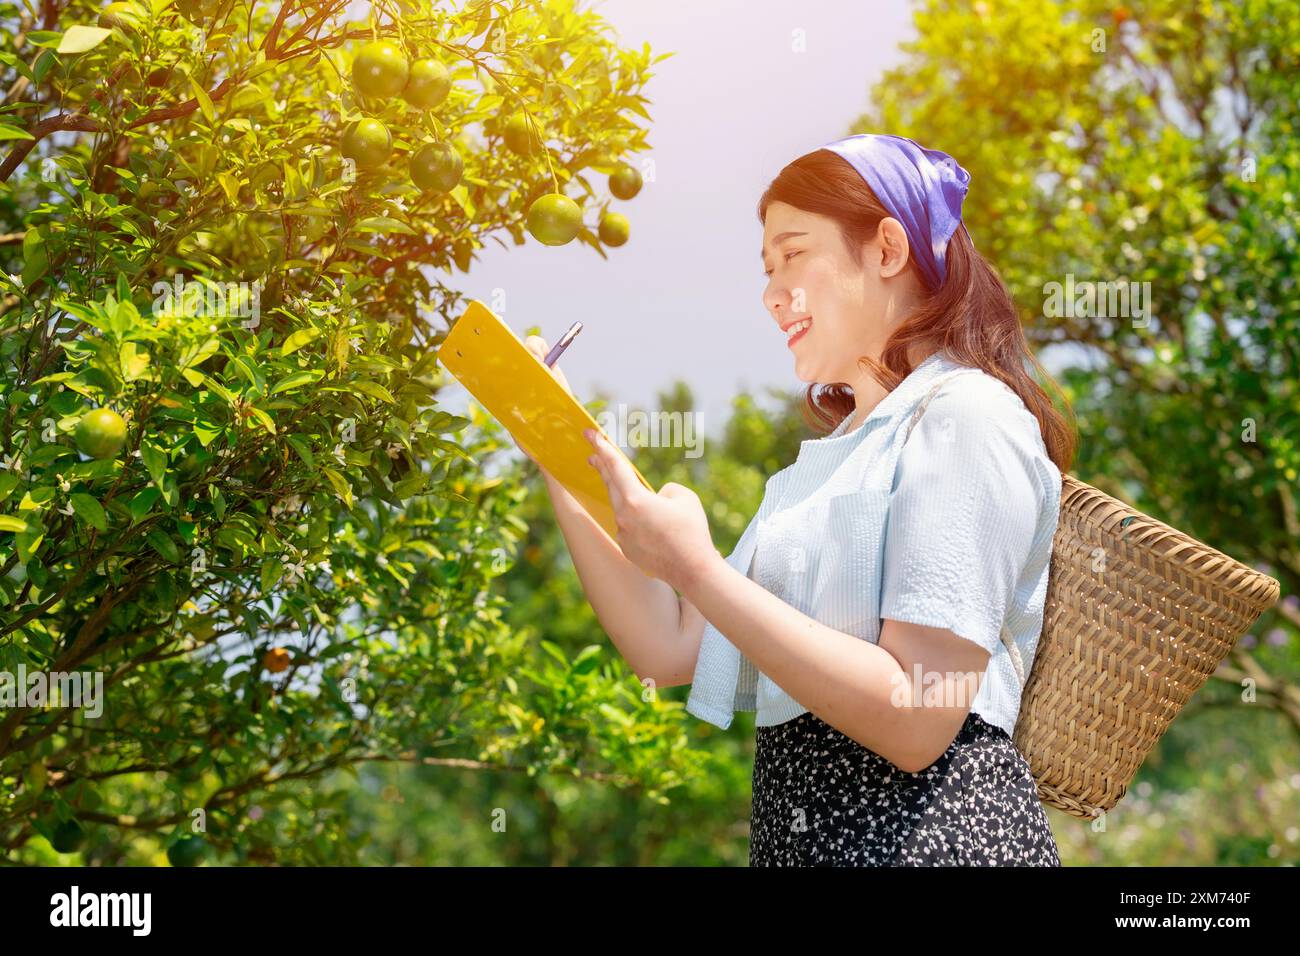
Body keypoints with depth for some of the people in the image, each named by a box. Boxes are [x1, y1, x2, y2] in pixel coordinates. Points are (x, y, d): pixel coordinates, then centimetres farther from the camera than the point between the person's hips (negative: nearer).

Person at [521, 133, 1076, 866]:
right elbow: (669, 649, 9)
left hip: (926, 828, -7)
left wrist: (696, 569, -18)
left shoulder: (966, 414, -8)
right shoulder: (837, 454, 17)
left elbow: (916, 722, -19)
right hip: (798, 830, 7)